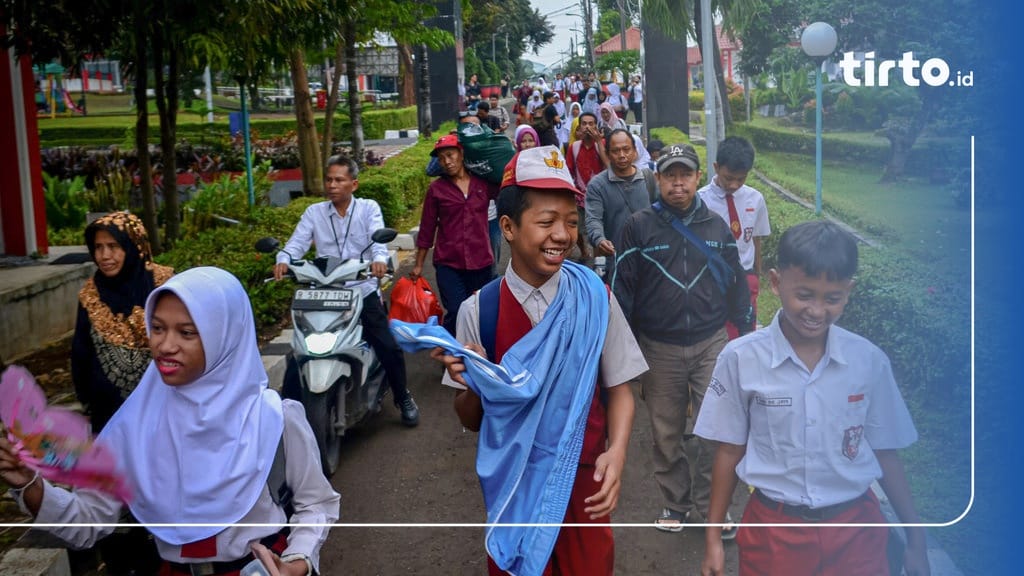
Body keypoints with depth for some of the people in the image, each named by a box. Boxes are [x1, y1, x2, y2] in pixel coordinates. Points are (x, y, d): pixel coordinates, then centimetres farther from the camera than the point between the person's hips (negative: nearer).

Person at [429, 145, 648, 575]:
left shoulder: (595, 297, -10)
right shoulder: (478, 311, -10)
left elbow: (619, 389, -2)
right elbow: (471, 420, -2)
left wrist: (616, 453, -18)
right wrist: (471, 384, -23)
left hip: (583, 482, 0)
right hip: (514, 487, 0)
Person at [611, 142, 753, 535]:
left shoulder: (716, 225, 5)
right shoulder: (639, 227, -3)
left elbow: (736, 281, 12)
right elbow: (622, 287, -2)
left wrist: (747, 330, 13)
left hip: (711, 343, 1)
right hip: (659, 348, -1)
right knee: (666, 434, 11)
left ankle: (709, 507, 18)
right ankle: (676, 504, 29)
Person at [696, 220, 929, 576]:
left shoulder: (870, 361, -7)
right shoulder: (740, 359, -10)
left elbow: (884, 452, 4)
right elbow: (730, 450, -1)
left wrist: (916, 539, 8)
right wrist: (713, 538, 3)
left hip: (855, 529, 1)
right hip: (774, 530, -1)